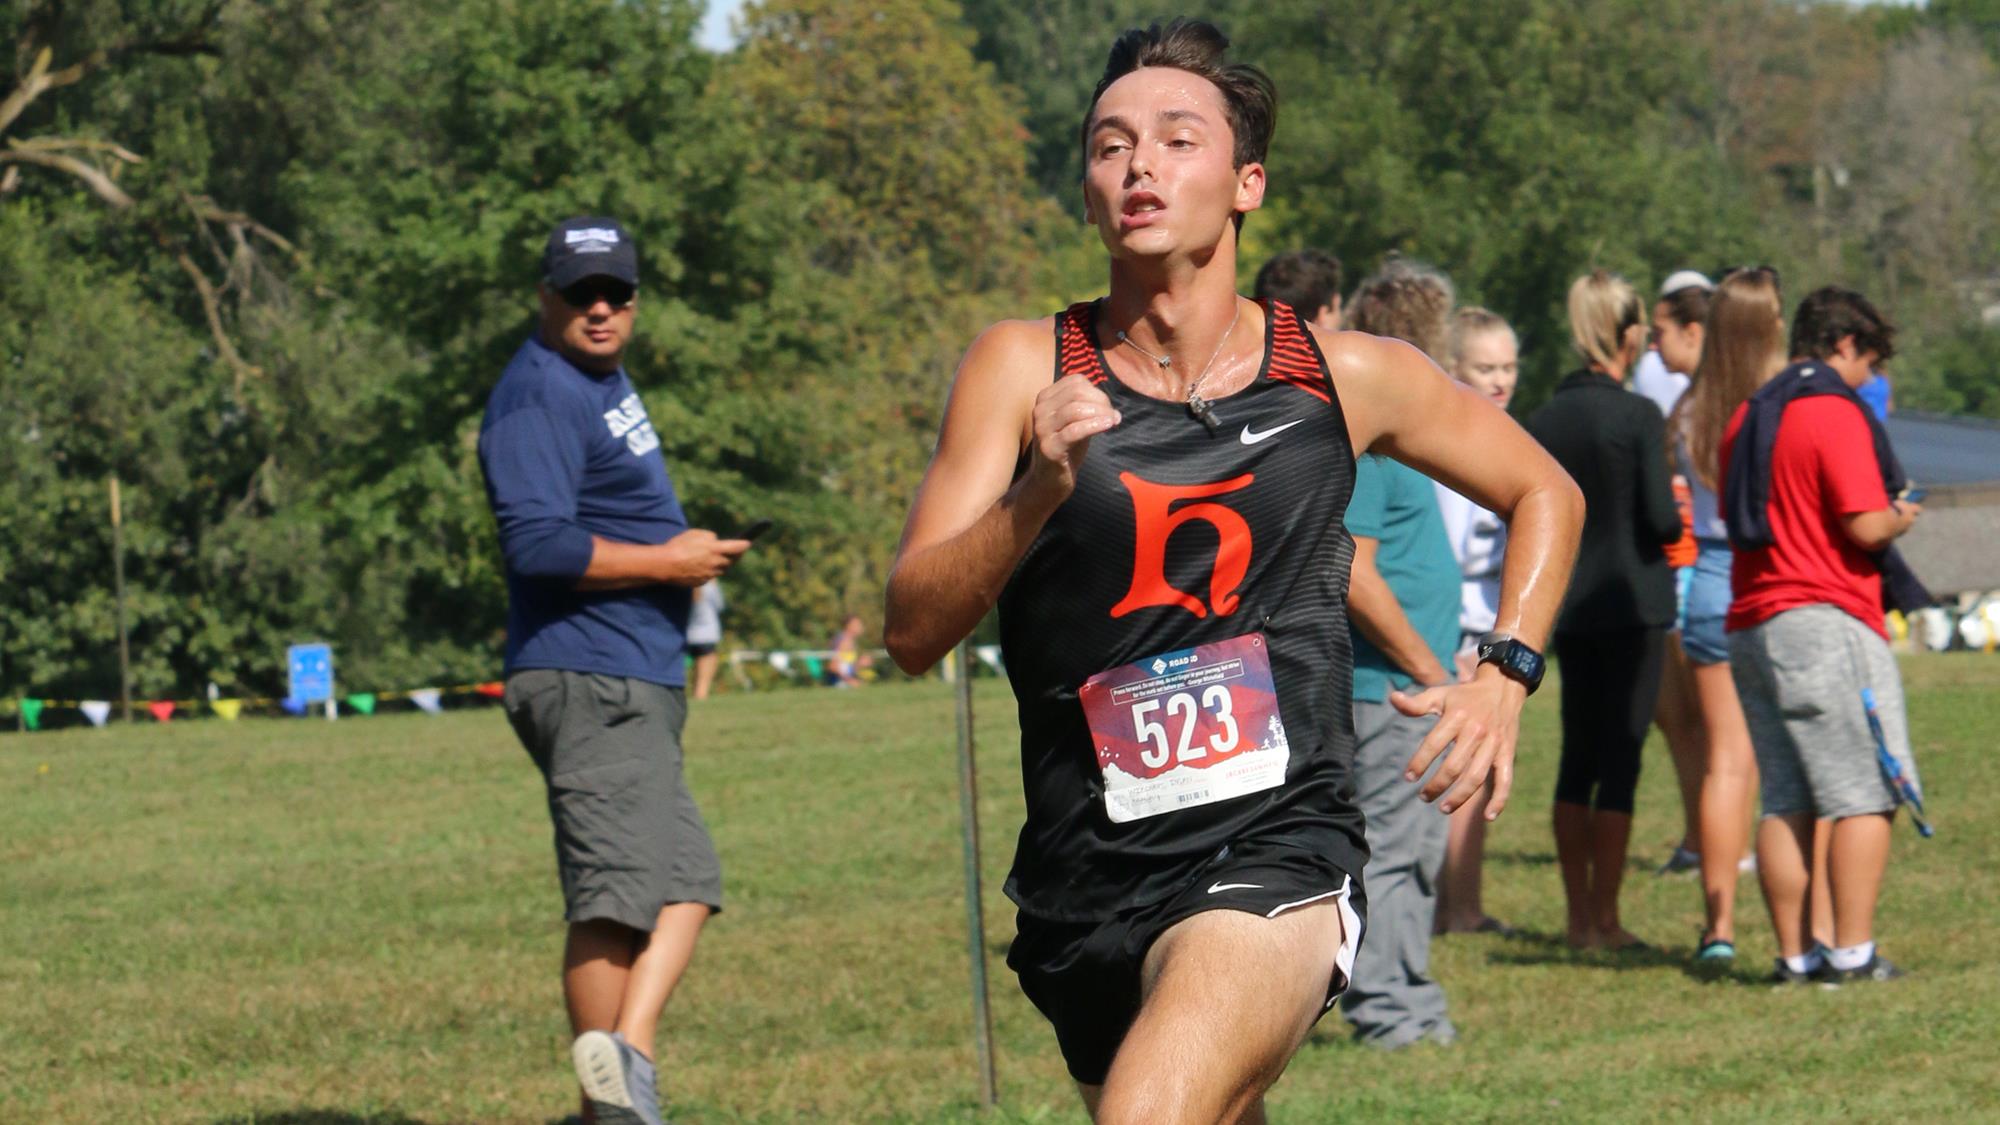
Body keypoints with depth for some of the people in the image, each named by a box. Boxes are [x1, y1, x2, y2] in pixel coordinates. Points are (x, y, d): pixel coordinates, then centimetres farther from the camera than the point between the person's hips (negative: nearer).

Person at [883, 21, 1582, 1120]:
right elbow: (911, 630, -6)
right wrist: (1035, 496, -23)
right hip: (1083, 883, 3)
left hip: (1274, 862, -3)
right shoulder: (1023, 370, 1)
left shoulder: (1349, 377, 2)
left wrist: (1504, 676, 4)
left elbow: (1545, 495, 20)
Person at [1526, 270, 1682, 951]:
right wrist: (1679, 517, 7)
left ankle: (1579, 916, 14)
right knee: (1621, 759, -1)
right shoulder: (1639, 417, -12)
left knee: (1577, 758, 12)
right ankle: (1604, 918, -1)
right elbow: (1661, 519, -15)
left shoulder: (1544, 421, 3)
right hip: (1632, 604, -5)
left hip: (1568, 607, 5)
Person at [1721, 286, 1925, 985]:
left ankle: (1795, 954, 5)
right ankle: (1853, 952, -9)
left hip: (1752, 624, 8)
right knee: (1865, 795, -4)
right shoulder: (1836, 413, -10)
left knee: (1784, 802, 7)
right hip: (1827, 621, -8)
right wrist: (1901, 518, 5)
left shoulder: (1747, 417, 15)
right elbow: (1865, 526, -15)